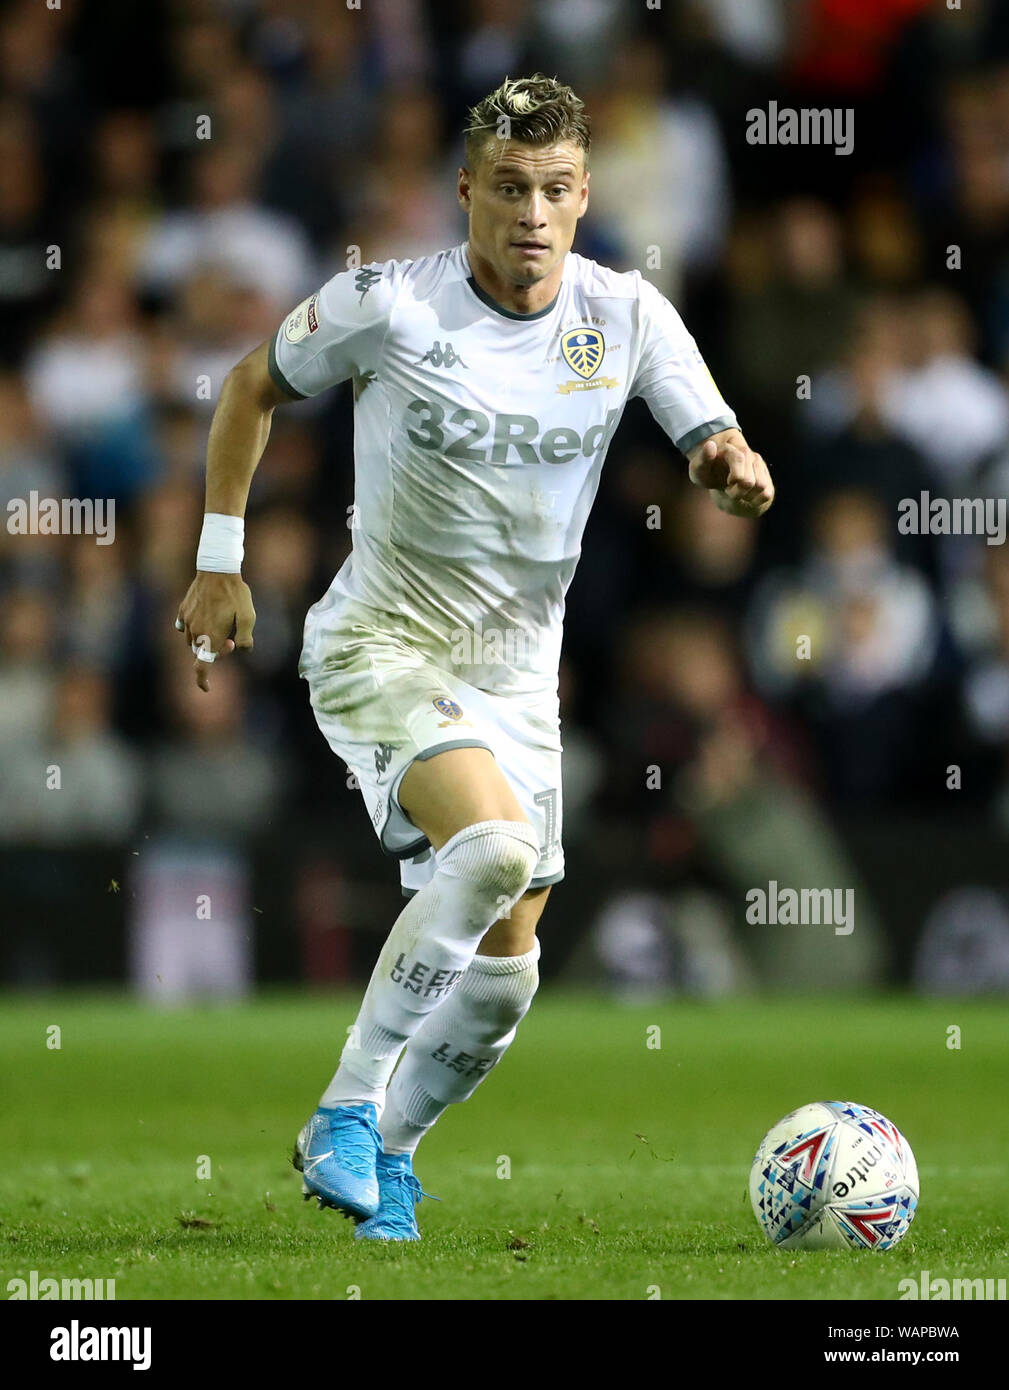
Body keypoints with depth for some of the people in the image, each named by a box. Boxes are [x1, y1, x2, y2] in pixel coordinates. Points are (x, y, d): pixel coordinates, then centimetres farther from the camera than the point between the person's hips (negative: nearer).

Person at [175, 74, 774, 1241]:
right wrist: (219, 563, 2)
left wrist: (736, 472, -34)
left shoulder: (626, 317, -7)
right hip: (378, 648, -5)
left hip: (516, 671, 5)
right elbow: (252, 387, 3)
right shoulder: (387, 307, -14)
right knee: (492, 844, -31)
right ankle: (345, 1109, -20)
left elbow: (723, 454, -10)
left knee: (504, 973, 5)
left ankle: (387, 1148, 30)